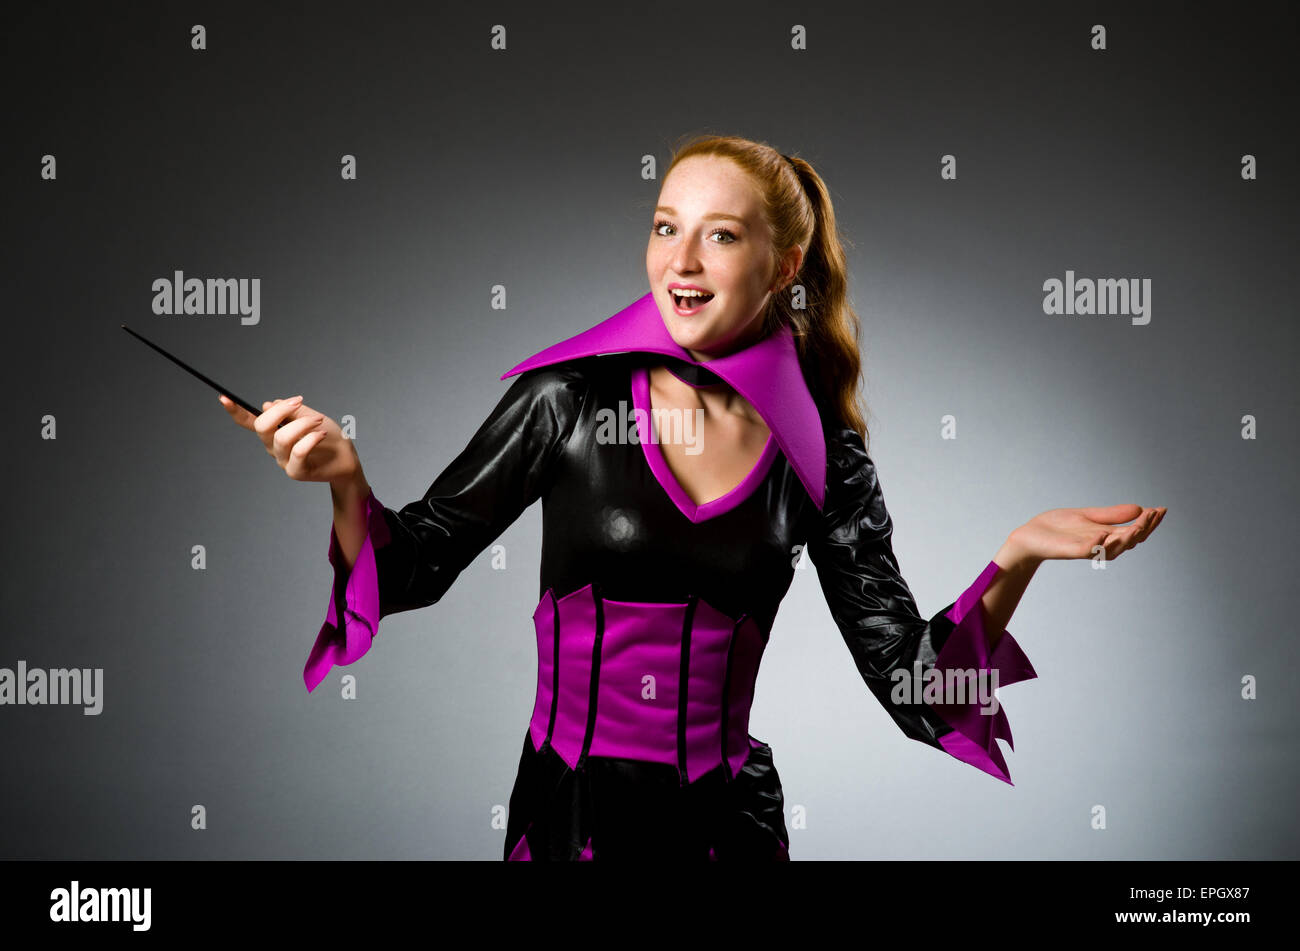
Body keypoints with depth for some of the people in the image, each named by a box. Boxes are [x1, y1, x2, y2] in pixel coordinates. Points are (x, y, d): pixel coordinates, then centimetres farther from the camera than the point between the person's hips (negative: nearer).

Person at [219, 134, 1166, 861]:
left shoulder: (820, 455, -2)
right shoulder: (572, 397, -6)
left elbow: (917, 689, -2)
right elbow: (411, 571, 0)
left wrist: (1017, 557, -16)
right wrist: (345, 477, -19)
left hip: (729, 819, 1)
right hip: (569, 814, -1)